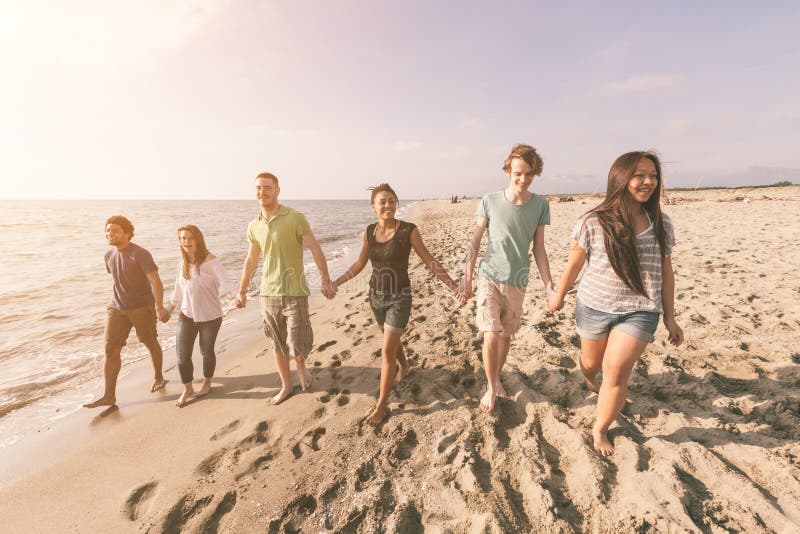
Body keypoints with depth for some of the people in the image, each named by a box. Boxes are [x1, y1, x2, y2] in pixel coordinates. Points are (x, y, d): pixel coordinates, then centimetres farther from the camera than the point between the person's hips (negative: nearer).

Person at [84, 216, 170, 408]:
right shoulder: (109, 254, 5)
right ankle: (109, 395, 7)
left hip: (142, 308, -5)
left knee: (151, 343, 12)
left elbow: (155, 280, -25)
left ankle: (158, 376, 34)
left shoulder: (140, 254, -17)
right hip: (117, 309, 6)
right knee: (111, 350, 0)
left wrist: (159, 307, -34)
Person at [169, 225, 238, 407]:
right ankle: (187, 389, 25)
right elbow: (179, 288, 17)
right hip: (186, 315, 4)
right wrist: (172, 305, 26)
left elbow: (225, 281, -28)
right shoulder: (182, 262, 3)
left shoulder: (210, 260, -16)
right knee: (182, 355, 1)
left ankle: (207, 382, 41)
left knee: (206, 351, 15)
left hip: (210, 317, -4)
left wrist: (238, 293, -46)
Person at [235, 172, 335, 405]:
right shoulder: (254, 226, 7)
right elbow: (251, 261, 16)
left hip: (294, 292, -5)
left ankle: (301, 366, 31)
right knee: (277, 344, 14)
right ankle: (286, 386, 31)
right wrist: (242, 290, 19)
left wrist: (325, 281, -11)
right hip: (268, 292, 5)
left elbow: (315, 250, -8)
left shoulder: (295, 218, -9)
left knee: (297, 346, -4)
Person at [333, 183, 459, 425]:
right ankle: (403, 365, 56)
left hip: (399, 297, -5)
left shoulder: (408, 230, -16)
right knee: (392, 339, 25)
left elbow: (429, 261, -9)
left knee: (387, 350, -5)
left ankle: (382, 403, 12)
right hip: (376, 296, 5)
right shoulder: (370, 231, -2)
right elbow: (360, 264, 9)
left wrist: (452, 285, -14)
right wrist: (336, 282, 8)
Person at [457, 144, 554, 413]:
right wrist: (467, 278, -5)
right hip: (490, 278, -2)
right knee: (491, 336, -10)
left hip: (518, 282, 2)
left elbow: (539, 249, 4)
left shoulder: (540, 204, -2)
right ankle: (491, 386, 15)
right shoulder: (490, 201, -7)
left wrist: (548, 284, 0)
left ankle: (496, 376, 38)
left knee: (506, 335, 13)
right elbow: (474, 242, -2)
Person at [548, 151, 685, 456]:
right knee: (591, 362, 18)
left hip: (640, 311, 1)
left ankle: (600, 430, 17)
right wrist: (559, 294, 9)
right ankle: (591, 381, 57)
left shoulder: (661, 225, -3)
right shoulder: (593, 223, -13)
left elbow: (666, 273, 5)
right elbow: (574, 263, -1)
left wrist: (670, 317, 7)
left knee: (616, 371, -6)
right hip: (594, 307, -1)